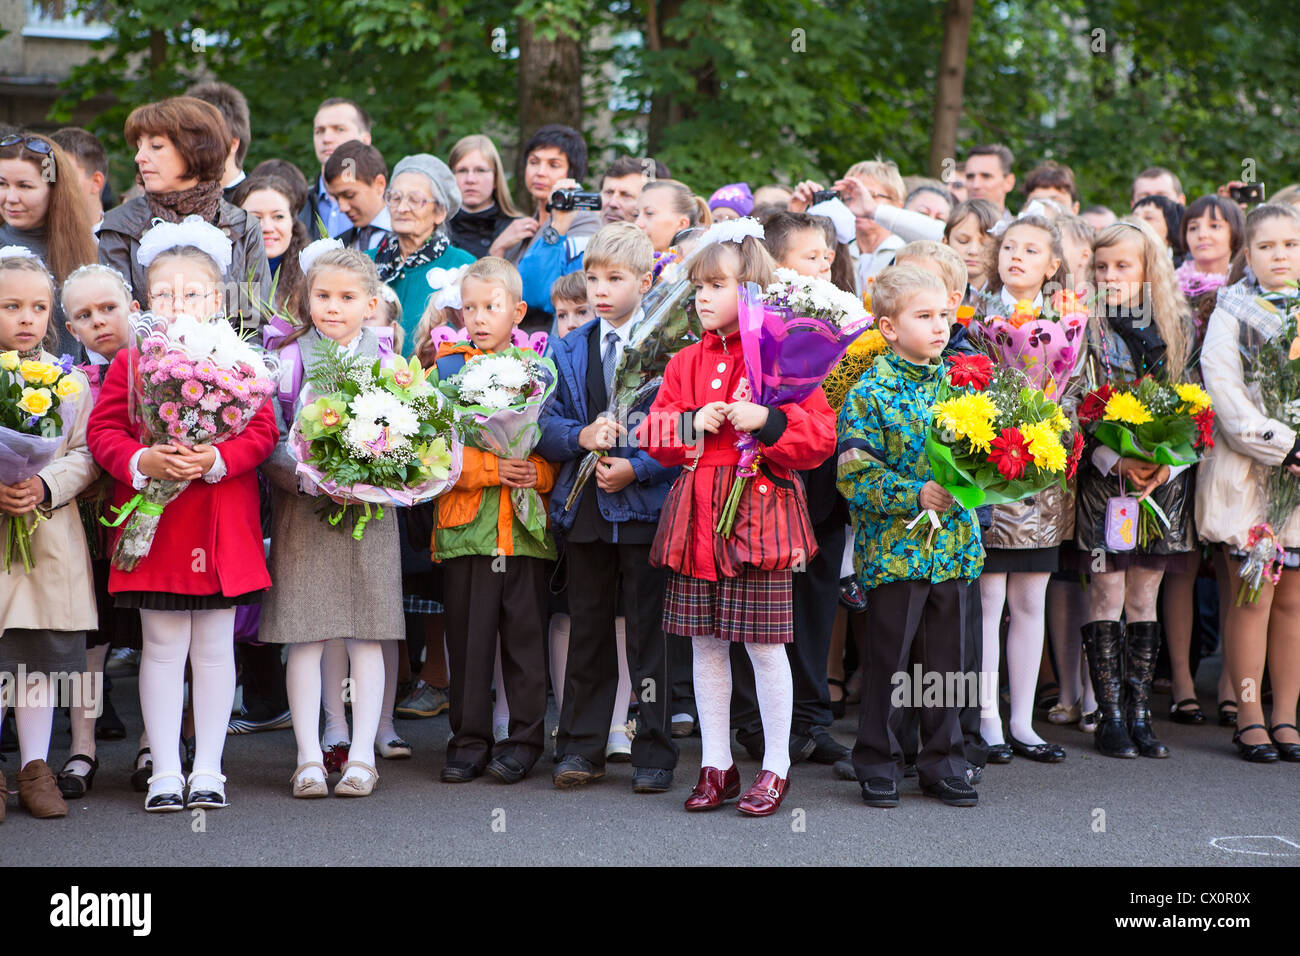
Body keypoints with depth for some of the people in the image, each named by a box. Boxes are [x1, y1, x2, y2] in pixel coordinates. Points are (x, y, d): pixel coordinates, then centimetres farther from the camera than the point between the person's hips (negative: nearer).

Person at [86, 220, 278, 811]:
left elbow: (262, 432, -4)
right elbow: (102, 431, 0)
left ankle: (207, 768, 17)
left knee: (214, 647, 7)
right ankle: (165, 771, 12)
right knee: (163, 646, 5)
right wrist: (142, 462, -18)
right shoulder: (129, 362, 2)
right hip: (153, 524, 0)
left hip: (222, 528, 0)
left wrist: (215, 460, -20)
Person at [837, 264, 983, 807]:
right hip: (893, 547, -5)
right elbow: (854, 475, -14)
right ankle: (878, 764, 17)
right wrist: (915, 494, -21)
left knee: (946, 659, 11)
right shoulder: (871, 392, -9)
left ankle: (943, 763, 22)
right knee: (887, 659, 4)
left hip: (953, 547, 5)